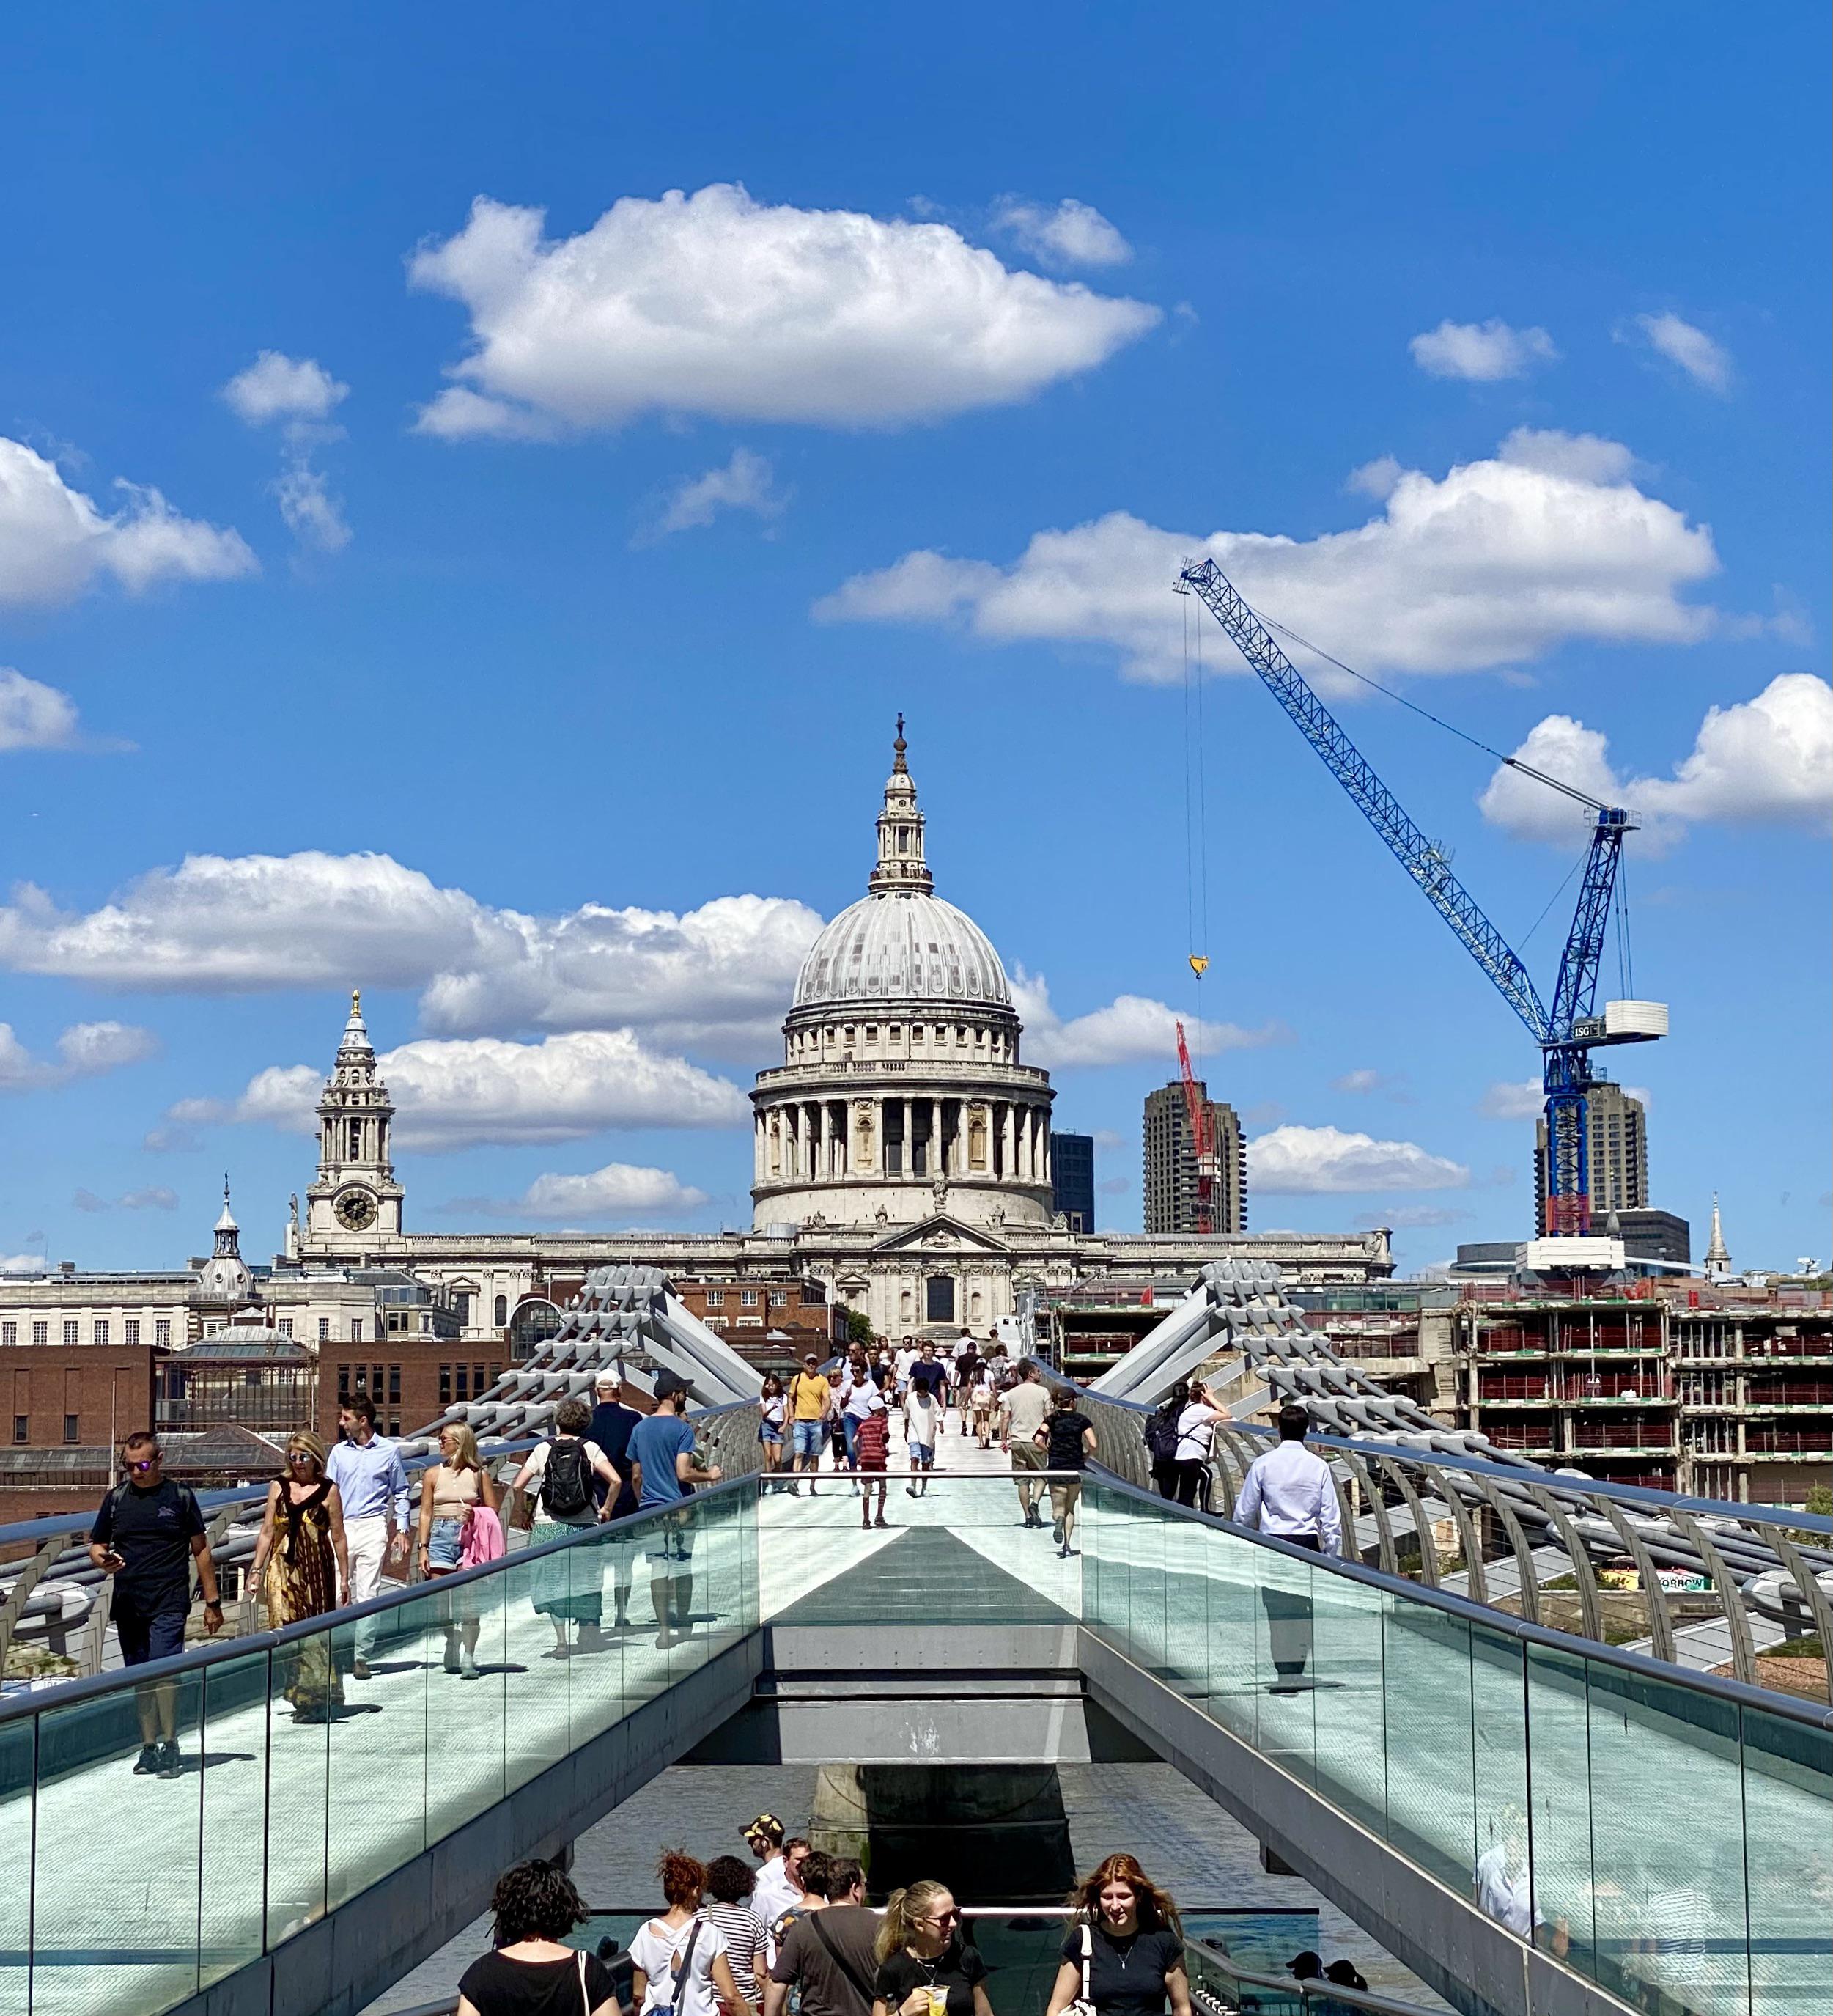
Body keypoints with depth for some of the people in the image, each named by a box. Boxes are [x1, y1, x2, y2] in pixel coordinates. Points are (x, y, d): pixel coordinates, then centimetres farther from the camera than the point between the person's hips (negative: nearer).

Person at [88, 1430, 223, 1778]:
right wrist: (102, 1560, -9)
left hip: (169, 1602, -4)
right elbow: (96, 1546, 17)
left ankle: (170, 1745, -8)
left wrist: (212, 1602, 6)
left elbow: (201, 1551, 7)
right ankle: (149, 1747, 16)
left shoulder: (180, 1496, 3)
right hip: (127, 1603, 4)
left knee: (164, 1670, -16)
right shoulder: (116, 1499, 11)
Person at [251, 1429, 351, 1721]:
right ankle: (305, 1699, 1)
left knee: (315, 1634, -2)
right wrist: (257, 1569, 7)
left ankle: (319, 1698, 6)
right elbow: (267, 1531, 11)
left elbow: (338, 1538, 3)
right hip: (283, 1567, 2)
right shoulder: (278, 1487, 8)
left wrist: (344, 1577, 3)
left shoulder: (328, 1491, 1)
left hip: (316, 1569, -2)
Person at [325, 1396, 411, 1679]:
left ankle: (362, 1657, -4)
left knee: (367, 1594, -6)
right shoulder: (339, 1452, 10)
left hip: (373, 1528, -2)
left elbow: (400, 1493, 13)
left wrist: (402, 1530, 7)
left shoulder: (389, 1451, 5)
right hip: (341, 1528, 2)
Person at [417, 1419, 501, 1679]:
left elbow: (493, 1511, 8)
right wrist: (423, 1548, 2)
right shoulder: (433, 1474, 9)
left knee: (468, 1599, -8)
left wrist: (476, 1516, -12)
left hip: (471, 1537, -2)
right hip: (441, 1536, 2)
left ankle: (468, 1657, -7)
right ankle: (452, 1644, 20)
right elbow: (426, 1513, 8)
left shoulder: (479, 1474, 5)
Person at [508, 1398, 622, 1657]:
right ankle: (588, 1637, 15)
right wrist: (606, 1509, 4)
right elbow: (616, 1481, -10)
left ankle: (561, 1641, -3)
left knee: (553, 1583, 6)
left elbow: (517, 1486, -2)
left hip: (549, 1527, -1)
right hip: (585, 1526, 1)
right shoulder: (590, 1448, 0)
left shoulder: (543, 1449, 1)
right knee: (585, 1583, 12)